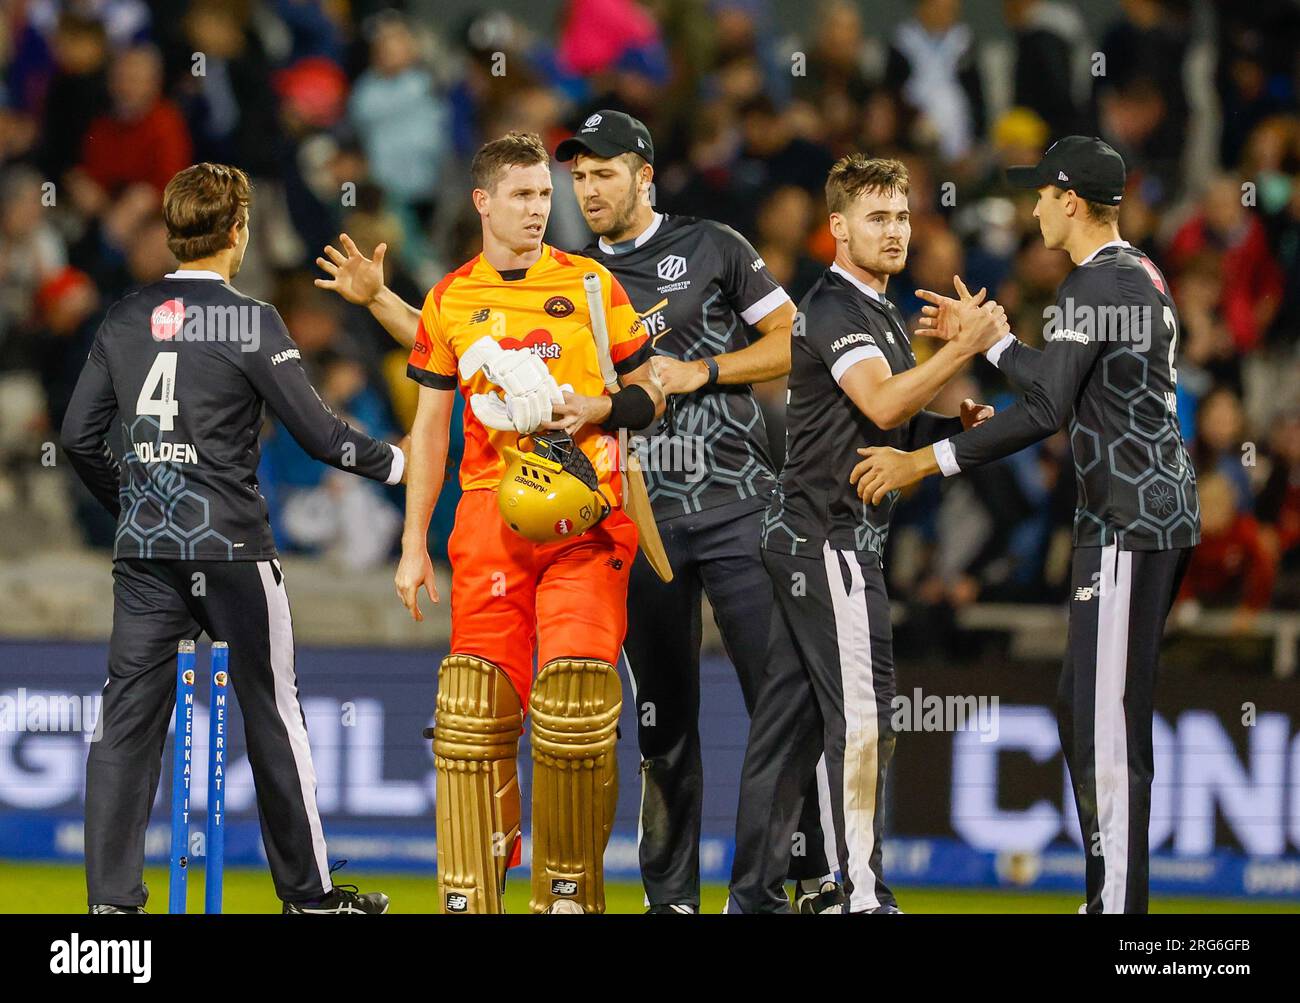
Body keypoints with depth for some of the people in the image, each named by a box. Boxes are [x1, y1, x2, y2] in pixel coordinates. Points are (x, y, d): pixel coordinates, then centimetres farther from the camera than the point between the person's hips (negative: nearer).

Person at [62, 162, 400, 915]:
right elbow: (316, 430, -8)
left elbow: (80, 436, 7)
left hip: (144, 547, 4)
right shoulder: (250, 321, -8)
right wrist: (393, 463, 8)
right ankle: (310, 892, 16)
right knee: (273, 713, 7)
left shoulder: (125, 320, 6)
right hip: (229, 547, -4)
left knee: (130, 718, 3)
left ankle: (112, 896, -2)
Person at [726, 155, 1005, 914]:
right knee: (862, 716, -10)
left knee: (790, 719, 9)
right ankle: (863, 897, -10)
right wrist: (966, 346, -31)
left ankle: (755, 892, 11)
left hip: (803, 540, 10)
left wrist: (955, 424, 8)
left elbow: (894, 425, 26)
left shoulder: (883, 315, 20)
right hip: (829, 538, -10)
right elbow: (881, 403, -27)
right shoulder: (834, 308, -13)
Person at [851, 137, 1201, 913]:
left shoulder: (1096, 284, -14)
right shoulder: (1145, 277, 17)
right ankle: (1109, 895, 18)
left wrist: (925, 462, -19)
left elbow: (1046, 410, -22)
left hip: (1129, 524, -10)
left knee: (1111, 727, -10)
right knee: (1083, 709, 15)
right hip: (1163, 518, 10)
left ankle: (1119, 903, -11)